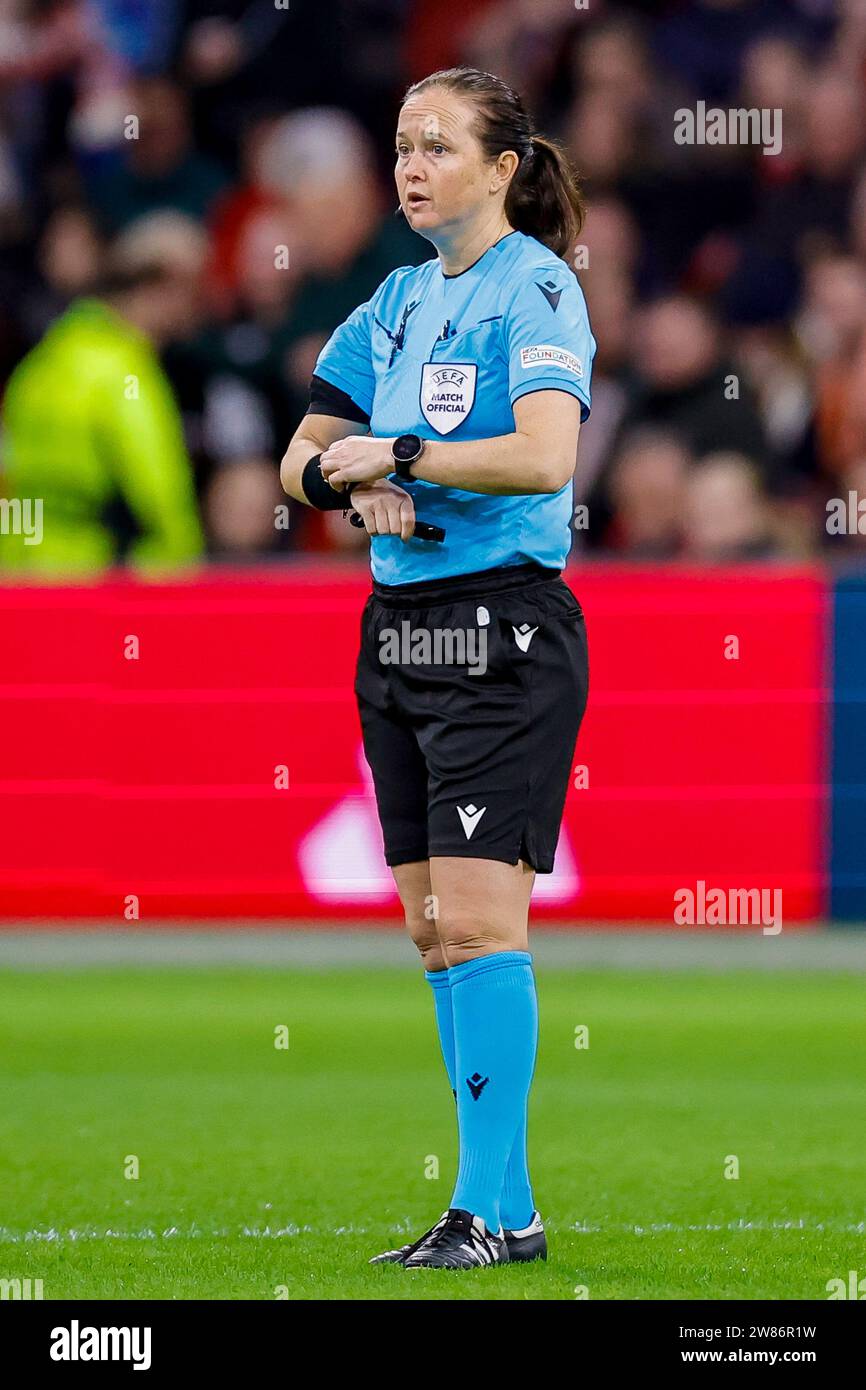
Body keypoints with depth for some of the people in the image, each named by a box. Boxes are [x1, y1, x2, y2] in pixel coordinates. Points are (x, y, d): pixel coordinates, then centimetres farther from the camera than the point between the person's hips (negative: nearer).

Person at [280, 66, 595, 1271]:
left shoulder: (536, 288, -8)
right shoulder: (398, 301, 14)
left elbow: (544, 454, -23)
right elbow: (303, 462, 17)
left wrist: (397, 454, -13)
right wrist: (358, 483, -5)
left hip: (503, 628, -8)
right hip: (399, 622, 8)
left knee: (476, 916, -13)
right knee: (432, 925, 7)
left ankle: (491, 1208, -12)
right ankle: (503, 1204, 11)